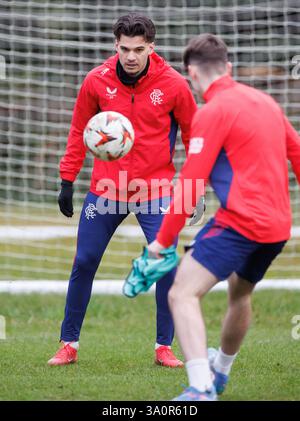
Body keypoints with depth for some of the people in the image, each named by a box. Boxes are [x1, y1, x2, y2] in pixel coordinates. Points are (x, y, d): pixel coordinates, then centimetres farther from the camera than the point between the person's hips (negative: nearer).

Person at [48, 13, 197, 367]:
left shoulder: (173, 85, -8)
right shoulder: (96, 81, -5)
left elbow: (193, 135, 3)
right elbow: (79, 132, 8)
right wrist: (67, 180, 6)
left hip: (155, 189, -1)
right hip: (105, 188, 2)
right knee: (83, 263, 3)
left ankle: (164, 347, 5)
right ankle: (69, 344, 17)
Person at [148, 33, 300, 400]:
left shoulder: (213, 112, -9)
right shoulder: (264, 101, 13)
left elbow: (189, 184, -12)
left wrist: (163, 239, -7)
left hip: (240, 222, -9)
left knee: (182, 294, -14)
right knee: (239, 294, 30)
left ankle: (202, 390, -30)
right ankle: (219, 372, 52)